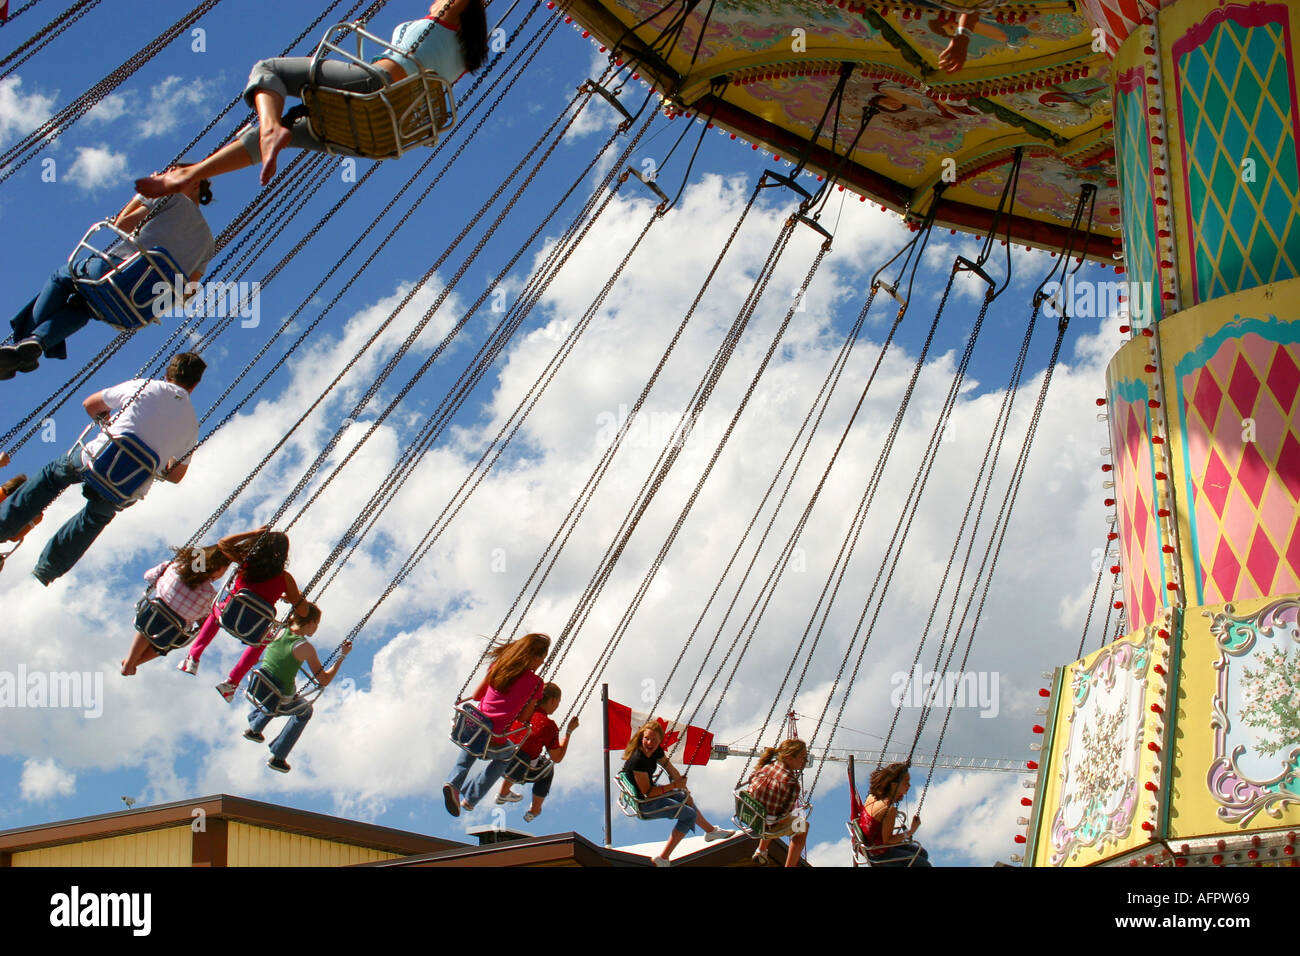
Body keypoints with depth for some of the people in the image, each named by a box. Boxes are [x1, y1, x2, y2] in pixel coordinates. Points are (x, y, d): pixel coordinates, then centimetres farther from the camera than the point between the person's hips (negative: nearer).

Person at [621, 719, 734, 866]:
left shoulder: (656, 750, -8)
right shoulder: (638, 760, -34)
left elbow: (671, 769, 8)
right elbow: (647, 792, -30)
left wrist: (683, 787, 7)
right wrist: (674, 785, -25)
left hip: (650, 790, 9)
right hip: (643, 804, -9)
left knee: (686, 799, 25)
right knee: (689, 814, -4)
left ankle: (711, 830, 51)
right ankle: (663, 858, -2)